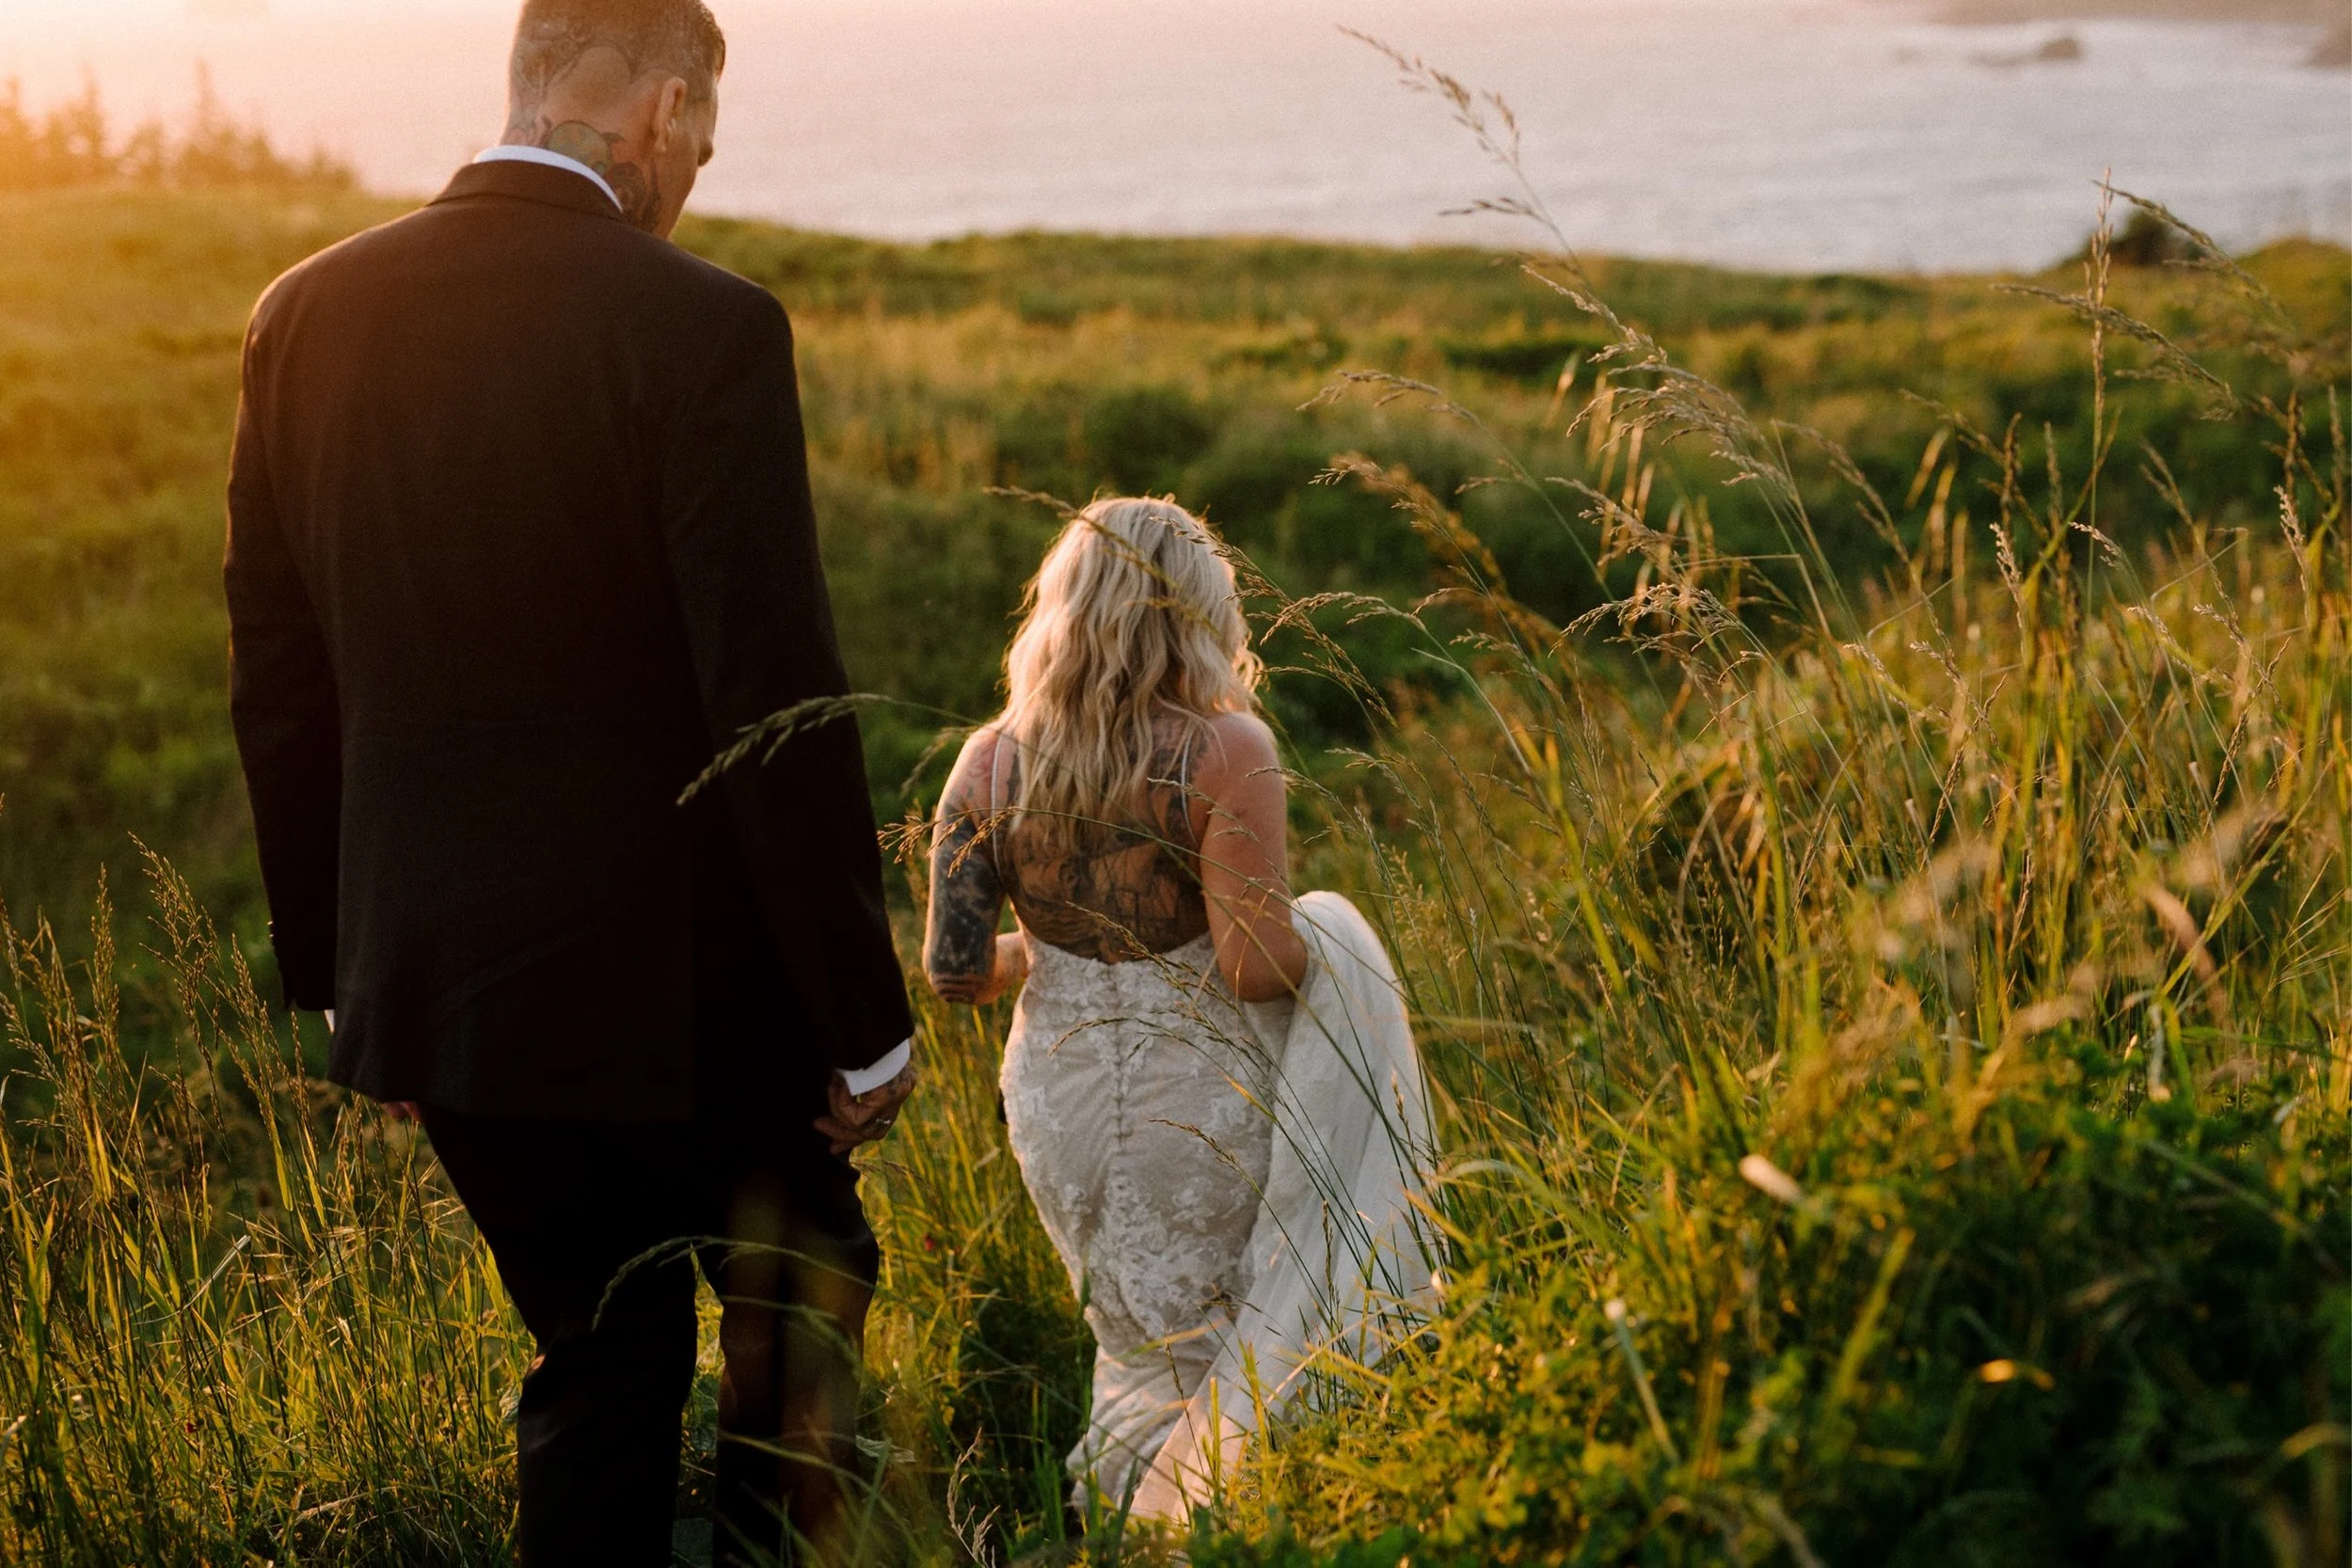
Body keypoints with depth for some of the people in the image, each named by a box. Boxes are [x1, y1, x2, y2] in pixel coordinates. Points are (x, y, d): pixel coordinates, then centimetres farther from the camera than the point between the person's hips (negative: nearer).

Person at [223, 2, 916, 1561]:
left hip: (432, 979, 5)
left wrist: (335, 968, 17)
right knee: (801, 1274, 21)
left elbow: (278, 682, 7)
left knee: (602, 1346, 19)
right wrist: (864, 1020, -9)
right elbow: (778, 704, -18)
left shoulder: (310, 317, 1)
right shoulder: (702, 331, -17)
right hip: (672, 978, -5)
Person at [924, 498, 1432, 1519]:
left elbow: (954, 972, -6)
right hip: (1205, 1103, -5)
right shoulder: (1225, 751, -19)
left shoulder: (988, 764, -5)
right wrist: (1313, 946, 0)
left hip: (1060, 1111, 5)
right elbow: (1258, 966, -22)